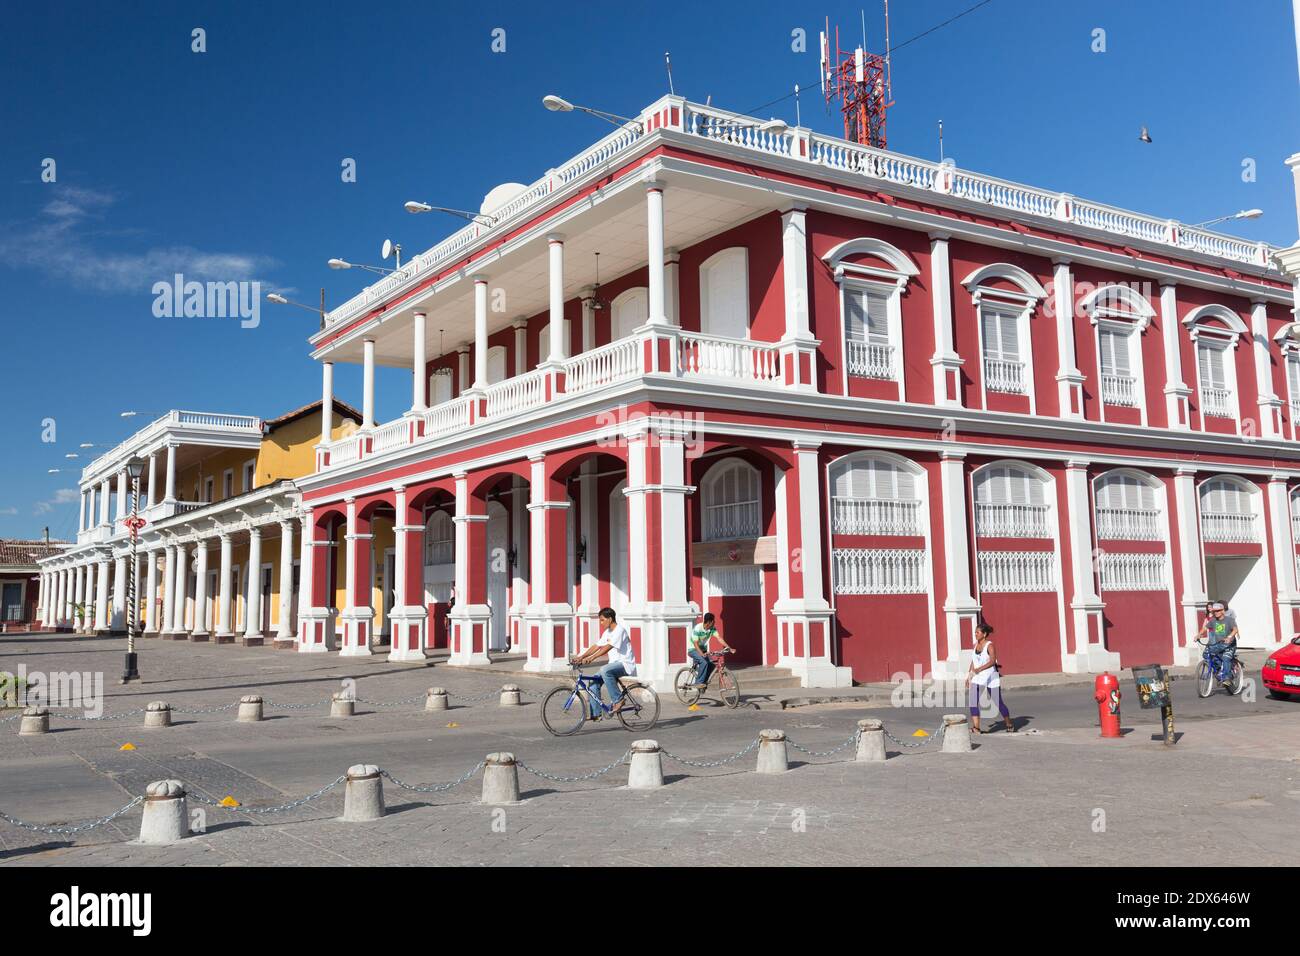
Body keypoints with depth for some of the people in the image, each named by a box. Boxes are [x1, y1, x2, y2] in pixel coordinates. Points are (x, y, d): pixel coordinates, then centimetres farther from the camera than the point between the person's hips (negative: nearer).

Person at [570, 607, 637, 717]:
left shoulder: (619, 630, -15)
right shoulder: (607, 632, 13)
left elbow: (607, 647, -28)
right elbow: (596, 646, 11)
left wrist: (591, 658, -37)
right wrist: (580, 657, 0)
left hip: (626, 664, -9)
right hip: (615, 664, 9)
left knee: (604, 670, -33)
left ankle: (618, 700, -21)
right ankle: (595, 714, -3)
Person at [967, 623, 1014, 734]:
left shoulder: (989, 645, -14)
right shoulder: (975, 645, 5)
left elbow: (993, 661, -29)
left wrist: (979, 669, -40)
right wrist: (970, 674, 14)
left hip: (991, 678, -5)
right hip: (977, 679, 5)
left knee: (999, 702, 8)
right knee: (973, 701, -14)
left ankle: (1009, 724, 29)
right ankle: (976, 727, -16)